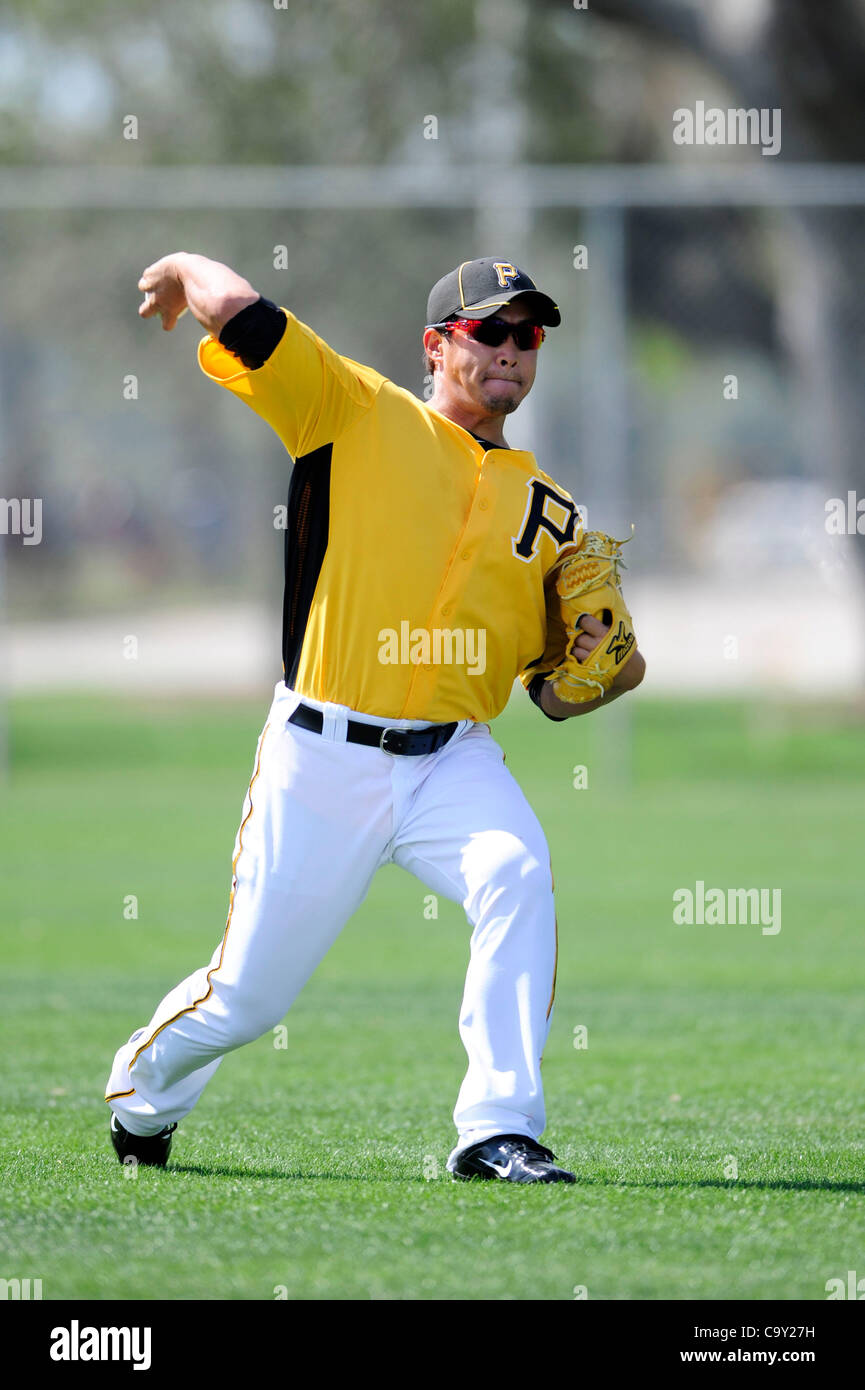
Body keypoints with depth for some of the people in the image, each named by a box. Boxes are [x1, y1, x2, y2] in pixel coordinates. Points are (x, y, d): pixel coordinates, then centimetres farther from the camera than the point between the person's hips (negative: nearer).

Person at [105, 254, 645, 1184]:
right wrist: (180, 274, 11)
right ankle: (138, 1096, 36)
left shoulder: (547, 513, 11)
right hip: (320, 759, -3)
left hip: (451, 759, 3)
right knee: (246, 998, 3)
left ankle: (498, 1132, -26)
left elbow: (552, 695, 13)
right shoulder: (358, 415, -1)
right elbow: (237, 309, -10)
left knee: (518, 877, -29)